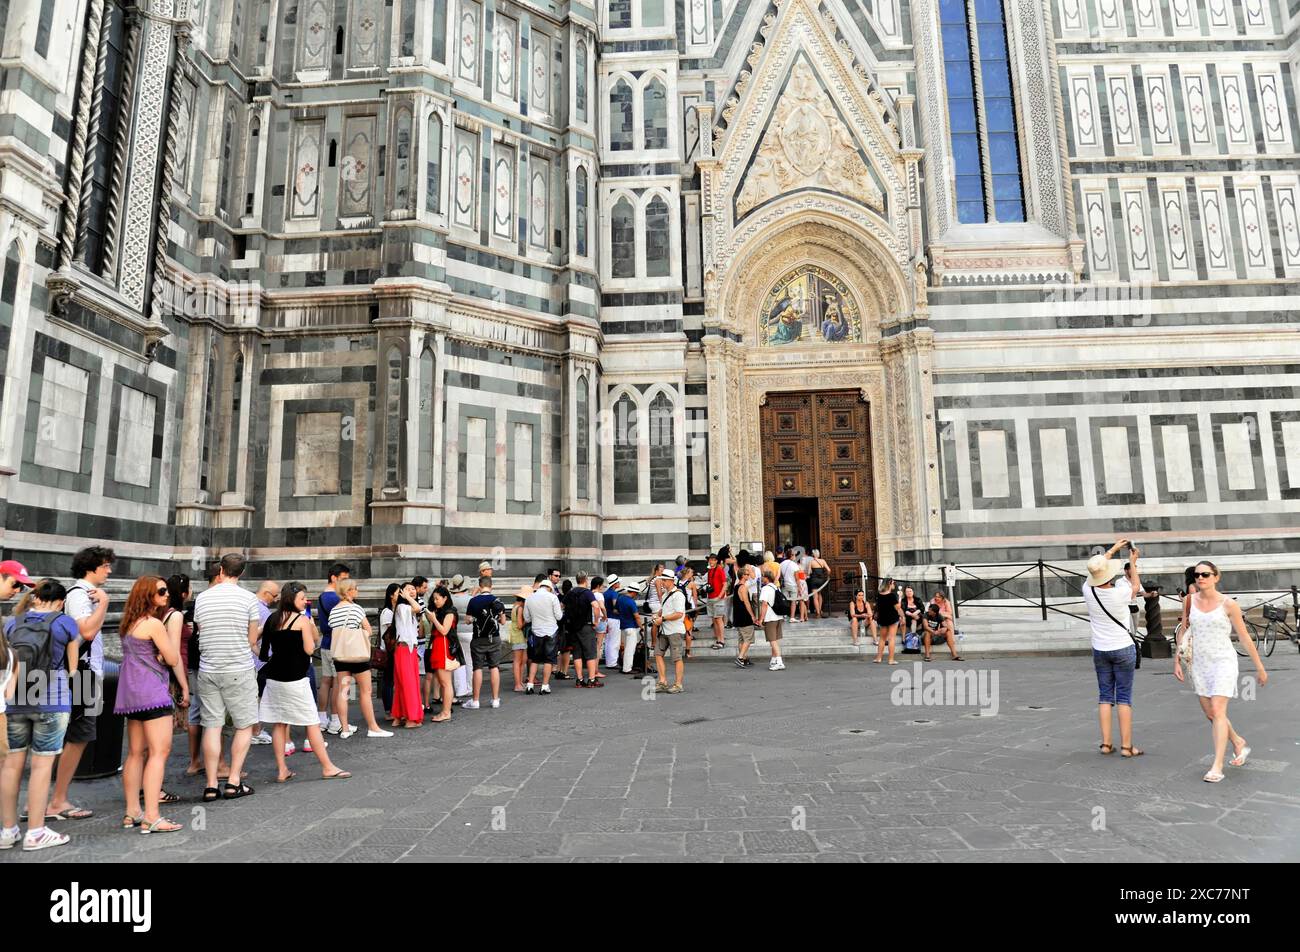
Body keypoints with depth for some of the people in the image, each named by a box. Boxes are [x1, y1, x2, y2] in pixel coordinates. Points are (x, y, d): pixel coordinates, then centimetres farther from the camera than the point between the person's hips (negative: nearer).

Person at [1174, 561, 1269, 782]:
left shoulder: (1228, 604, -7)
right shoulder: (1191, 600, 3)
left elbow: (1244, 637, 0)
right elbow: (1184, 631, 11)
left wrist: (1260, 667, 4)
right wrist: (1177, 659, 9)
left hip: (1223, 662, -4)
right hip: (1199, 664, 5)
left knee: (1217, 712, -12)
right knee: (1210, 714, 12)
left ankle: (1217, 767, -9)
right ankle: (1239, 743, 38)